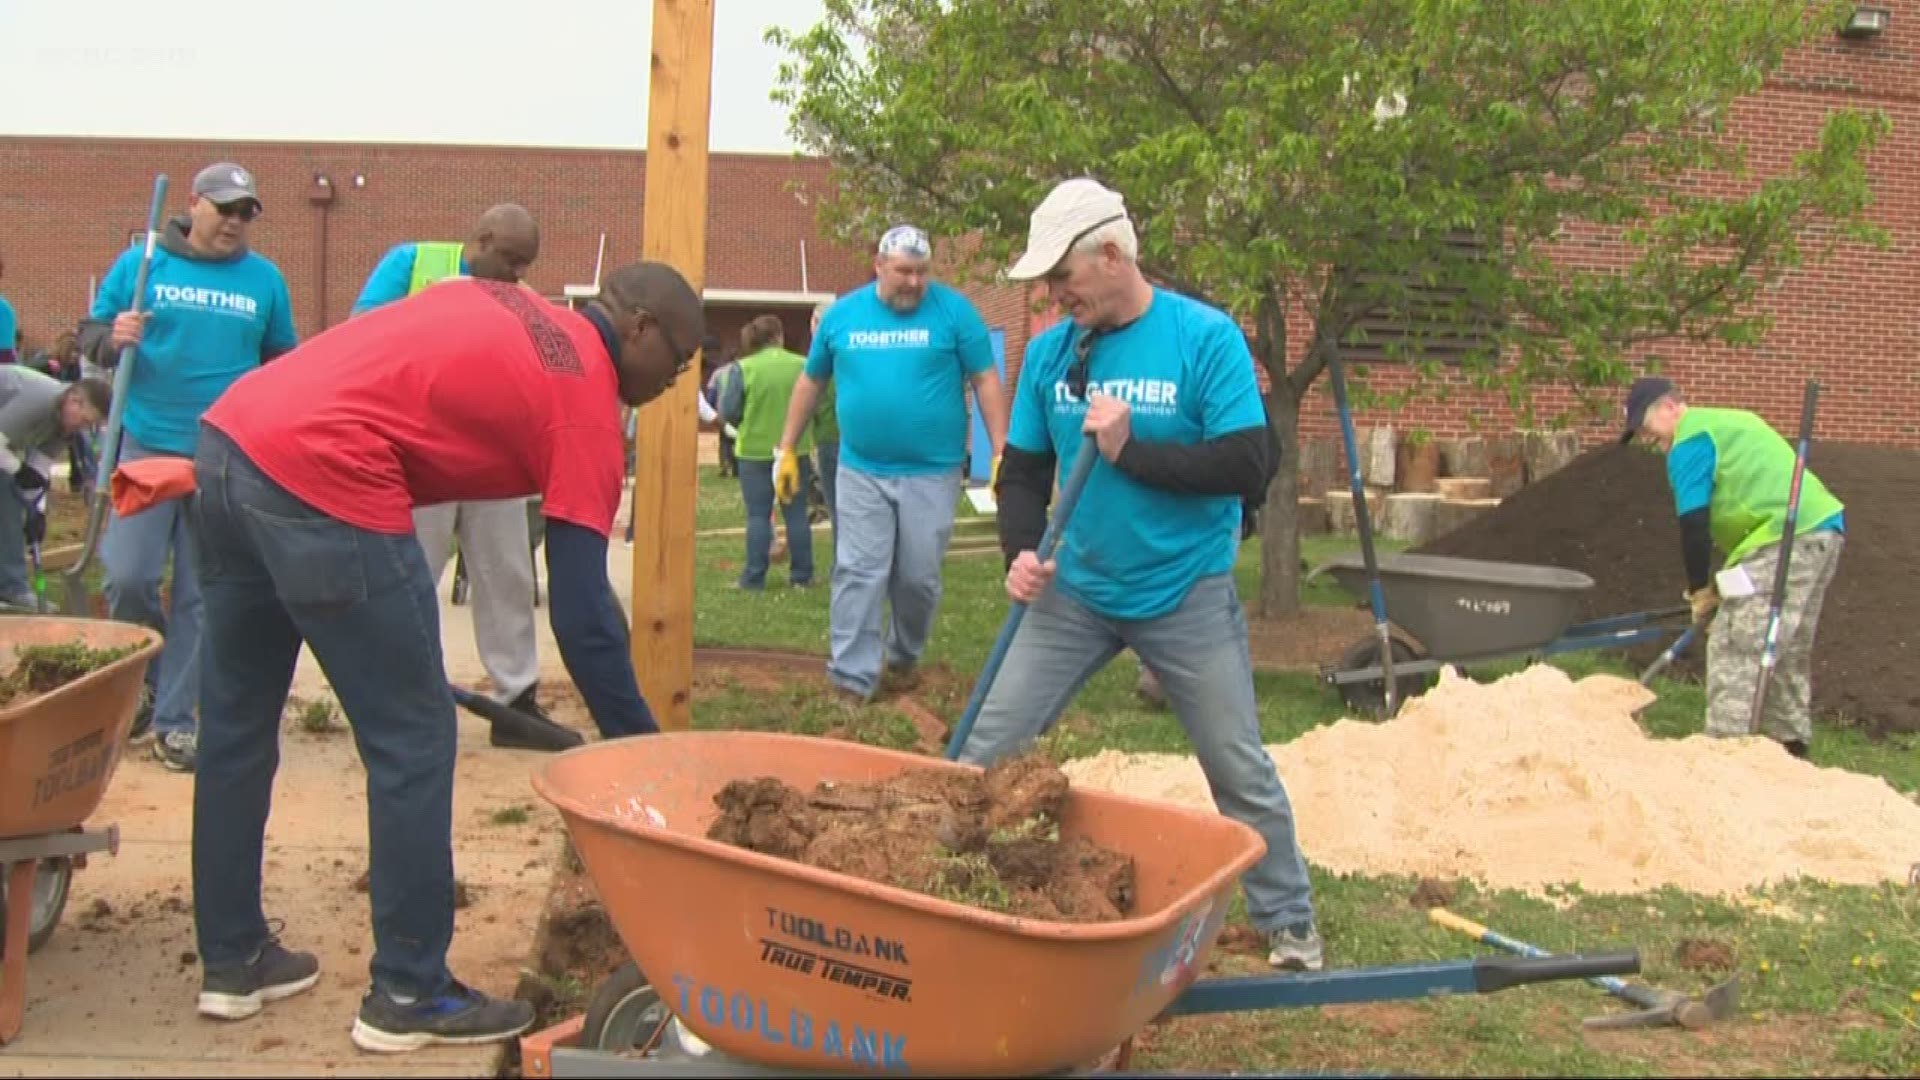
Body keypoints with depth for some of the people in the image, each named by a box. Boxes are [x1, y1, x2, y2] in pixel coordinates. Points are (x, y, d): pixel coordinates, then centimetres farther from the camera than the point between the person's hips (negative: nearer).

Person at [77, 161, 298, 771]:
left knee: (200, 595, 3)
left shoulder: (265, 278, 6)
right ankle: (142, 682, 21)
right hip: (146, 446, -1)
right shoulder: (140, 262, 2)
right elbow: (90, 332, 4)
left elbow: (281, 359, 15)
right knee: (128, 577, -7)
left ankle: (174, 720, 14)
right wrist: (114, 338, -17)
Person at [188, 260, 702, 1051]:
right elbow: (583, 614, -6)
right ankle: (409, 995, 13)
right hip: (323, 479, -10)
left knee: (236, 726, 18)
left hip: (230, 430, 10)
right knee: (412, 740, 3)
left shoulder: (502, 305, 22)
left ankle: (230, 961, 32)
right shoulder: (585, 401, -2)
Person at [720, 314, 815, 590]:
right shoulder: (802, 366, -4)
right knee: (796, 513, 10)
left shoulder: (744, 368, -9)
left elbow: (728, 411, -8)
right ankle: (801, 575, 14)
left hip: (755, 451, -1)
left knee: (758, 515, 4)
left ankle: (754, 577, 5)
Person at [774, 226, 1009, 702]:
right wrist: (787, 450, 12)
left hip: (932, 472, -1)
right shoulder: (842, 314, 4)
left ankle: (904, 656, 31)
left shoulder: (954, 310, -4)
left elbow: (986, 381, -3)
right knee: (857, 574, -2)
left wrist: (1001, 454, -10)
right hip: (860, 472, 2)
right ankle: (852, 680, 2)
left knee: (919, 577, 6)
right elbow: (810, 382, 13)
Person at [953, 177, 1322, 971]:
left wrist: (1130, 451, -22)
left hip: (1187, 597, -3)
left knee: (1241, 773, 8)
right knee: (986, 752, 2)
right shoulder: (1049, 351, 0)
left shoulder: (1206, 338, -12)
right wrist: (1022, 552, -12)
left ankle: (1290, 930, 27)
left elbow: (1248, 465, -17)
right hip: (1075, 592, 4)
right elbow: (1022, 470, 6)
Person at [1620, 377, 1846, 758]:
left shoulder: (1690, 441, -5)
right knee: (1788, 650, 19)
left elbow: (1694, 524, -11)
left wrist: (1700, 591, 0)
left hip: (1786, 538, -10)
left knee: (1734, 651, -8)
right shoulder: (1730, 422, 25)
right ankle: (1791, 747, 26)